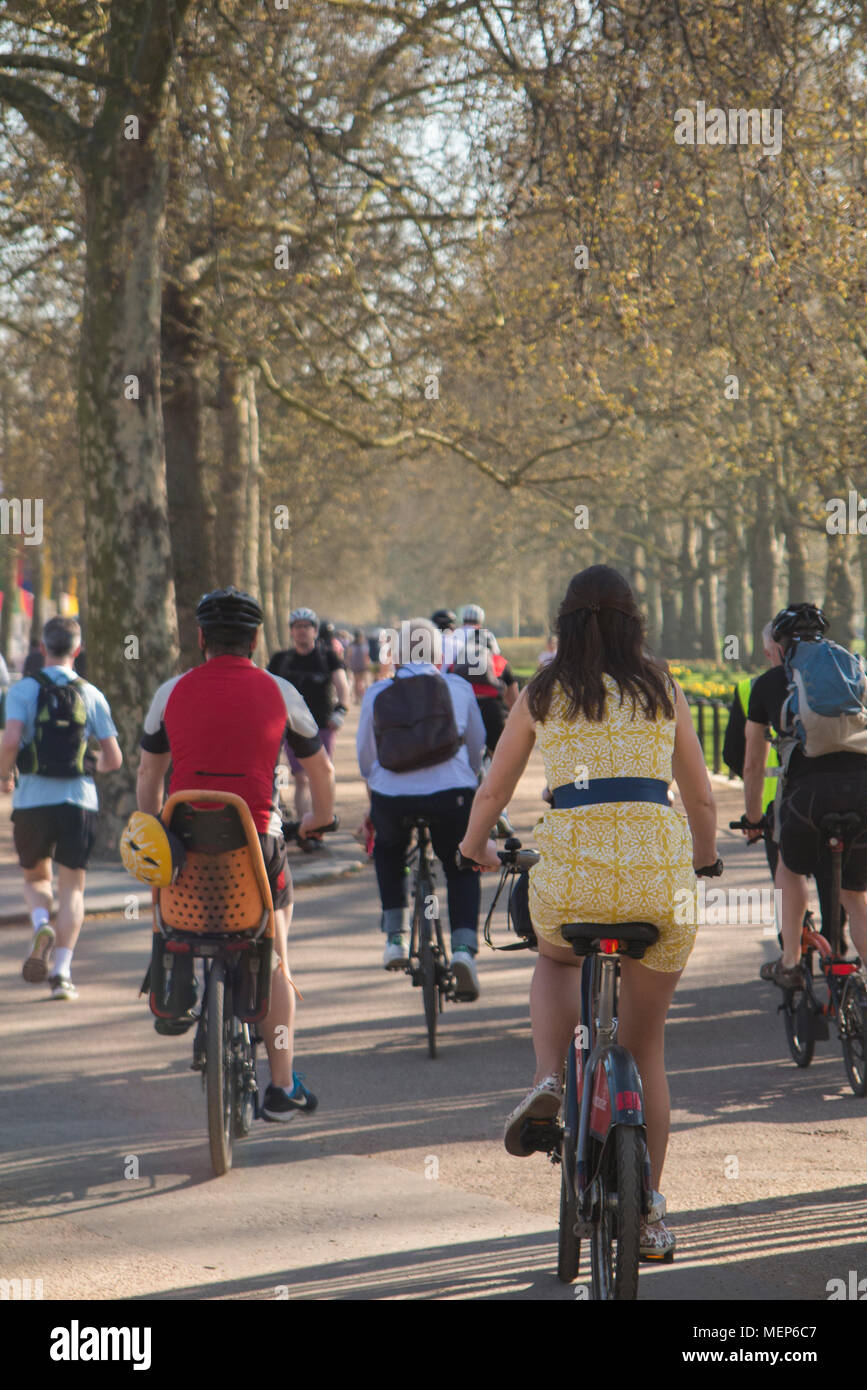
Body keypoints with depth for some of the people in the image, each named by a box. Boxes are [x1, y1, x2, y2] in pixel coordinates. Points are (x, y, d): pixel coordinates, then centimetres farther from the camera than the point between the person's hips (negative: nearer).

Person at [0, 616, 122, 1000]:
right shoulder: (91, 695, 4)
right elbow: (114, 758, 2)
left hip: (32, 799, -1)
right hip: (79, 799, 1)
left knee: (36, 877, 20)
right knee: (72, 886, 7)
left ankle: (41, 926, -10)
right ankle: (62, 971, -4)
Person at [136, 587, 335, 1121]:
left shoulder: (173, 692, 6)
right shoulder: (278, 692, 5)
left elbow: (148, 775, 16)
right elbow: (320, 766, 18)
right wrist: (322, 815, 37)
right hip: (257, 839, 0)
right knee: (274, 961, 9)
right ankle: (282, 1086, 9)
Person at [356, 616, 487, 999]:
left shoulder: (377, 694, 11)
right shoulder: (459, 689, 13)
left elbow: (365, 756, 16)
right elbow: (477, 748, 22)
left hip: (391, 795, 1)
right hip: (451, 792, 0)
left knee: (387, 852, 32)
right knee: (461, 869, 19)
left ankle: (396, 936, 22)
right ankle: (464, 948, -3)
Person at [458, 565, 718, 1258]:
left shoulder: (541, 693, 10)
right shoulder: (663, 689, 12)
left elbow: (493, 790, 19)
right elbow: (702, 797, 18)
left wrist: (476, 847, 39)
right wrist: (705, 859, 38)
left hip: (571, 868, -1)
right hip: (661, 874, 1)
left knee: (556, 960, 35)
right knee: (645, 1046, 17)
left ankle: (550, 1079, 7)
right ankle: (648, 1213, 16)